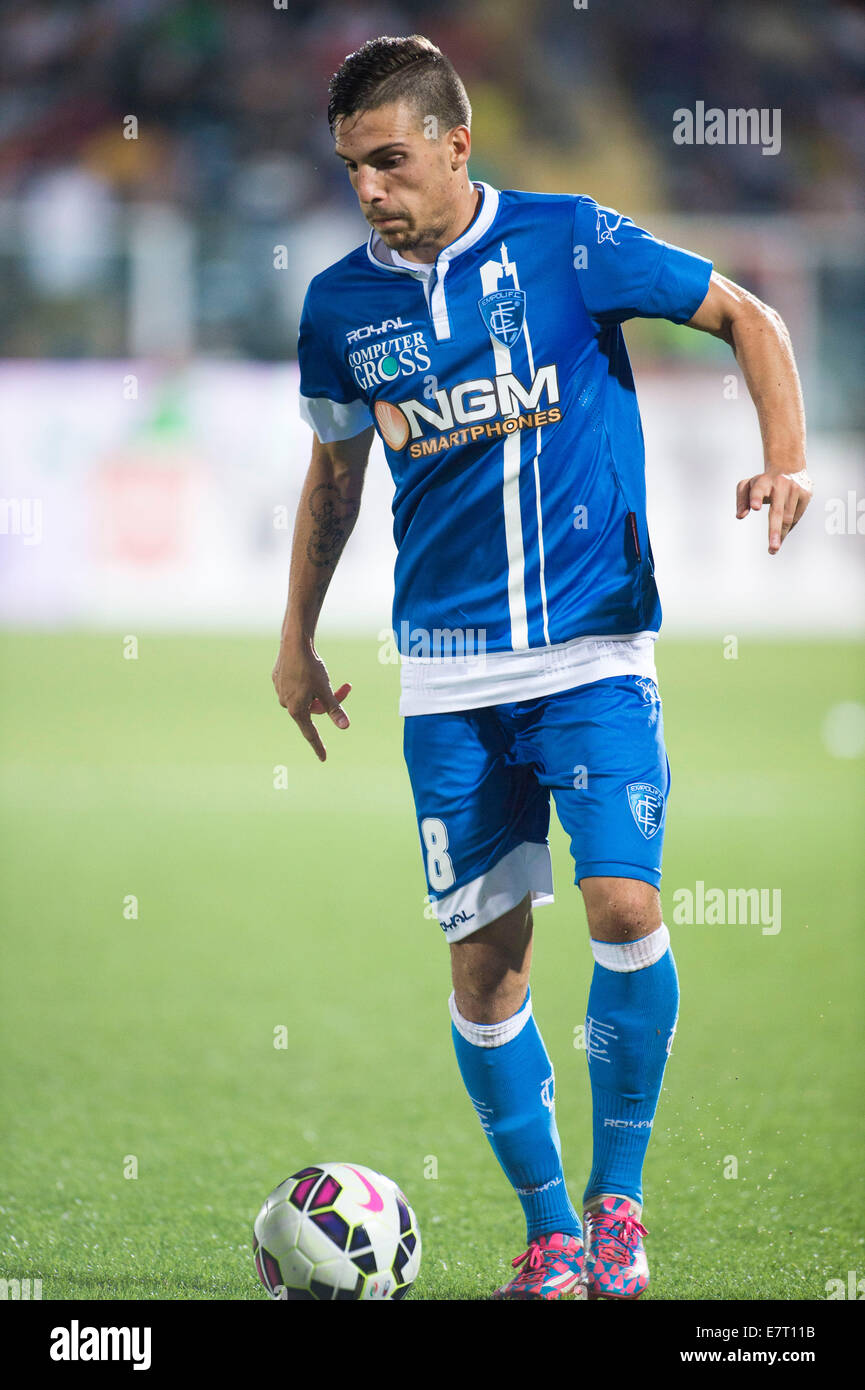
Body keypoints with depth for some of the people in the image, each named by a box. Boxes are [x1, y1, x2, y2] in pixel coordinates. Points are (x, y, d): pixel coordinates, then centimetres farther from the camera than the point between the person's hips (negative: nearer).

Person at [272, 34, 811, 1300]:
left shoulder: (569, 242, -6)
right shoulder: (342, 304, 4)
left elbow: (745, 316, 4)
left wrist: (786, 460, -10)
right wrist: (297, 638, 21)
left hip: (595, 647, -3)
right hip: (450, 671, 3)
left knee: (625, 907, -17)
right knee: (485, 954, 0)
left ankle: (619, 1199, 2)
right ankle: (549, 1231, 15)